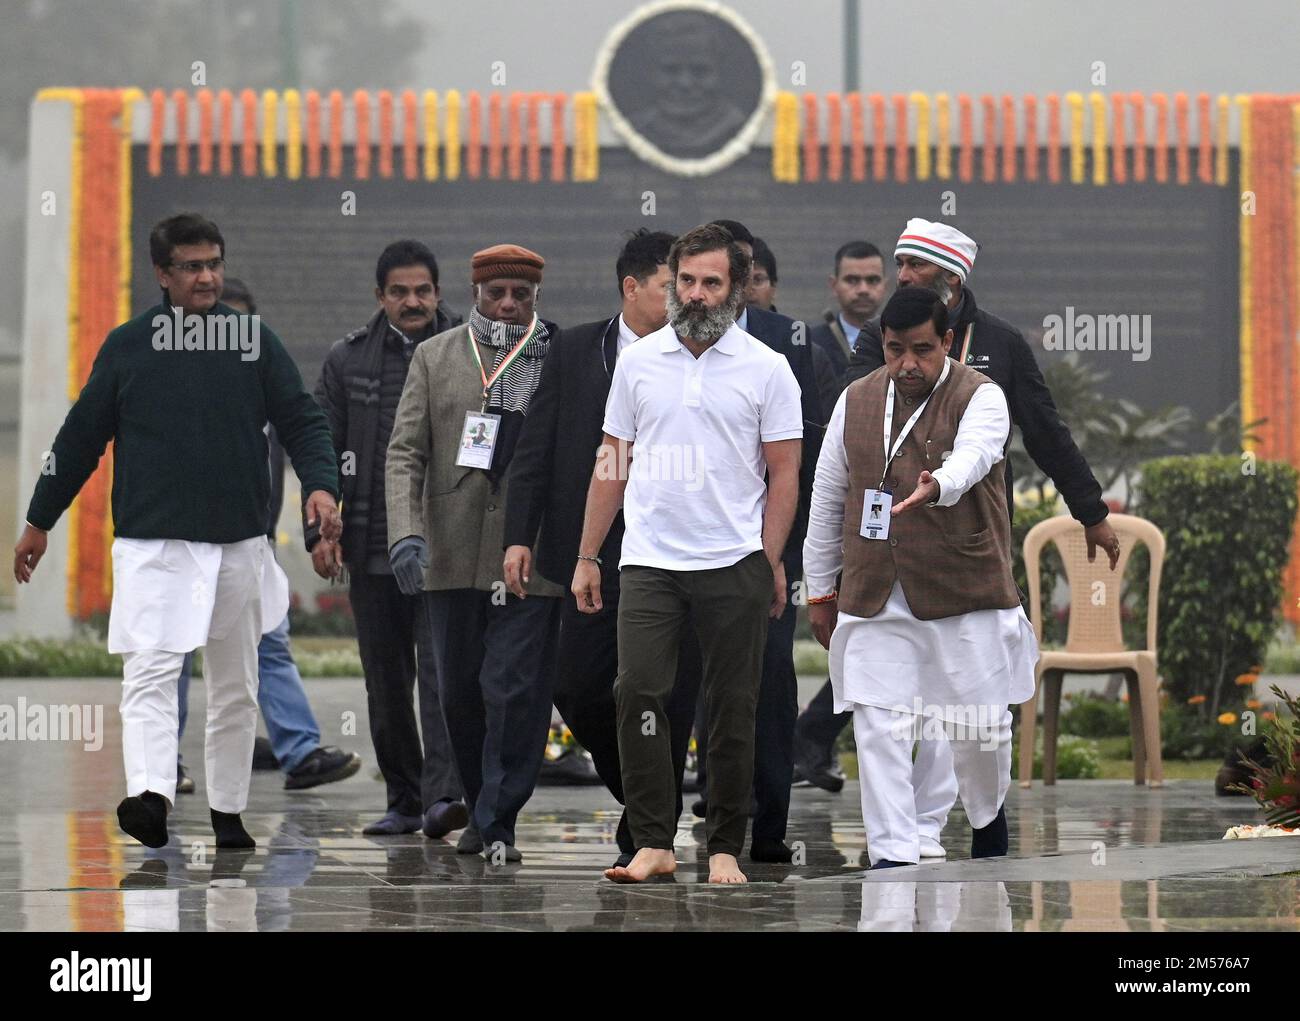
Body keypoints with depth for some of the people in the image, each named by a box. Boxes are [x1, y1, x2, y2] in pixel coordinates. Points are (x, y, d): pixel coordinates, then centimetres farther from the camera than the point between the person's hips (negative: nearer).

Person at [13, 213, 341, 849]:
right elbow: (80, 438, 9)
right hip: (150, 542, -2)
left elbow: (301, 420, 6)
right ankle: (150, 796, -30)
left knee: (235, 688, 10)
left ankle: (228, 812, 20)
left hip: (239, 541, 3)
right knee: (149, 673, -19)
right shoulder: (127, 347, 2)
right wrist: (38, 523, 14)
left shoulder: (253, 341, 5)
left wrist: (321, 485, -14)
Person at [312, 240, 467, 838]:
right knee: (386, 683, 8)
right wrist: (320, 531, -1)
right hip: (372, 548, 3)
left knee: (442, 672, -15)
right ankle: (404, 801, 17)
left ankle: (443, 796, -22)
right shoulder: (348, 360, 8)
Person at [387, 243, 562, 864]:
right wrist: (406, 533, -11)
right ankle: (480, 811, 26)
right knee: (460, 692, 10)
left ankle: (499, 824, -5)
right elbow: (405, 452, 4)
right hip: (454, 555, 3)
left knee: (514, 689, -9)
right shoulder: (435, 357, 9)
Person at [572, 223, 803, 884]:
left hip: (734, 567, -2)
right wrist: (587, 556, 9)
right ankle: (653, 843, -7)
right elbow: (612, 465, 13)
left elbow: (784, 474, 1)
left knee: (732, 710, 2)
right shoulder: (637, 362, 8)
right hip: (649, 561, 2)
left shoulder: (766, 370, 1)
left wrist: (771, 564, -7)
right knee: (638, 693, -11)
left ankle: (724, 848, 10)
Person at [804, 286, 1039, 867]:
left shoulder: (979, 398, -5)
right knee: (877, 727, -7)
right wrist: (820, 590, 14)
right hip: (873, 598, 3)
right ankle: (892, 855, -4)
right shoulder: (856, 402, 8)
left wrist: (937, 486, -50)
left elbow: (972, 456, -27)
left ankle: (989, 814, 35)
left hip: (965, 594, -3)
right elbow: (828, 498, 14)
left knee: (979, 723, 6)